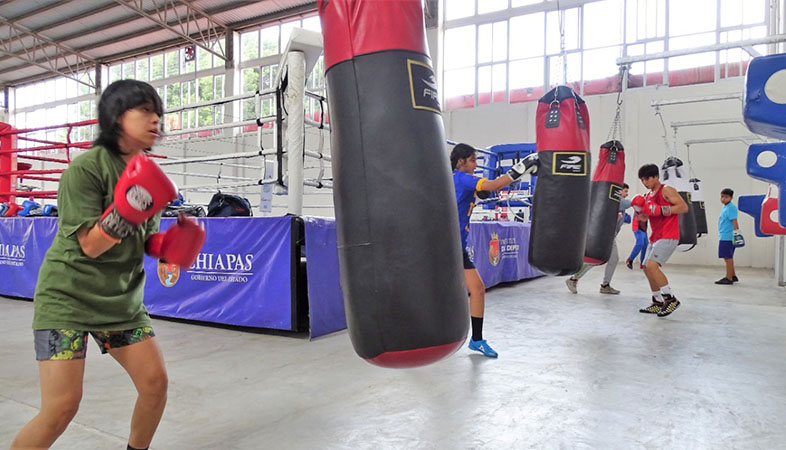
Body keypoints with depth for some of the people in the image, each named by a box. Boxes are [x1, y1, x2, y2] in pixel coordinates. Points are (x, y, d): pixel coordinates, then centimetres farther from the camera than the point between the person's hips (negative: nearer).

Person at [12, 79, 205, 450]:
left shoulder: (148, 172, 5)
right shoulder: (86, 167, -15)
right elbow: (90, 245, -19)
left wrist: (169, 246, -9)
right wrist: (127, 209, -34)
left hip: (122, 300, 6)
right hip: (68, 297, -6)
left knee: (155, 382, 2)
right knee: (61, 407, -11)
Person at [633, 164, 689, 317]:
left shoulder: (666, 190, -6)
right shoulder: (648, 196, 17)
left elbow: (684, 207, -15)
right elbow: (643, 217, 19)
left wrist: (662, 210, -22)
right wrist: (639, 209, -1)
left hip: (668, 237, -9)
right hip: (655, 237, 9)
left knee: (652, 265, -22)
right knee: (647, 268, 10)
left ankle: (671, 299, -12)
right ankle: (658, 303, 21)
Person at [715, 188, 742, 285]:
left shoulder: (731, 207, -12)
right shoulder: (724, 208, 16)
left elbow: (734, 222, -18)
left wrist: (736, 234, -22)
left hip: (728, 237, -9)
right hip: (723, 237, 9)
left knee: (728, 257, -4)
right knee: (727, 257, 17)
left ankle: (729, 278, 1)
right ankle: (733, 276, 27)